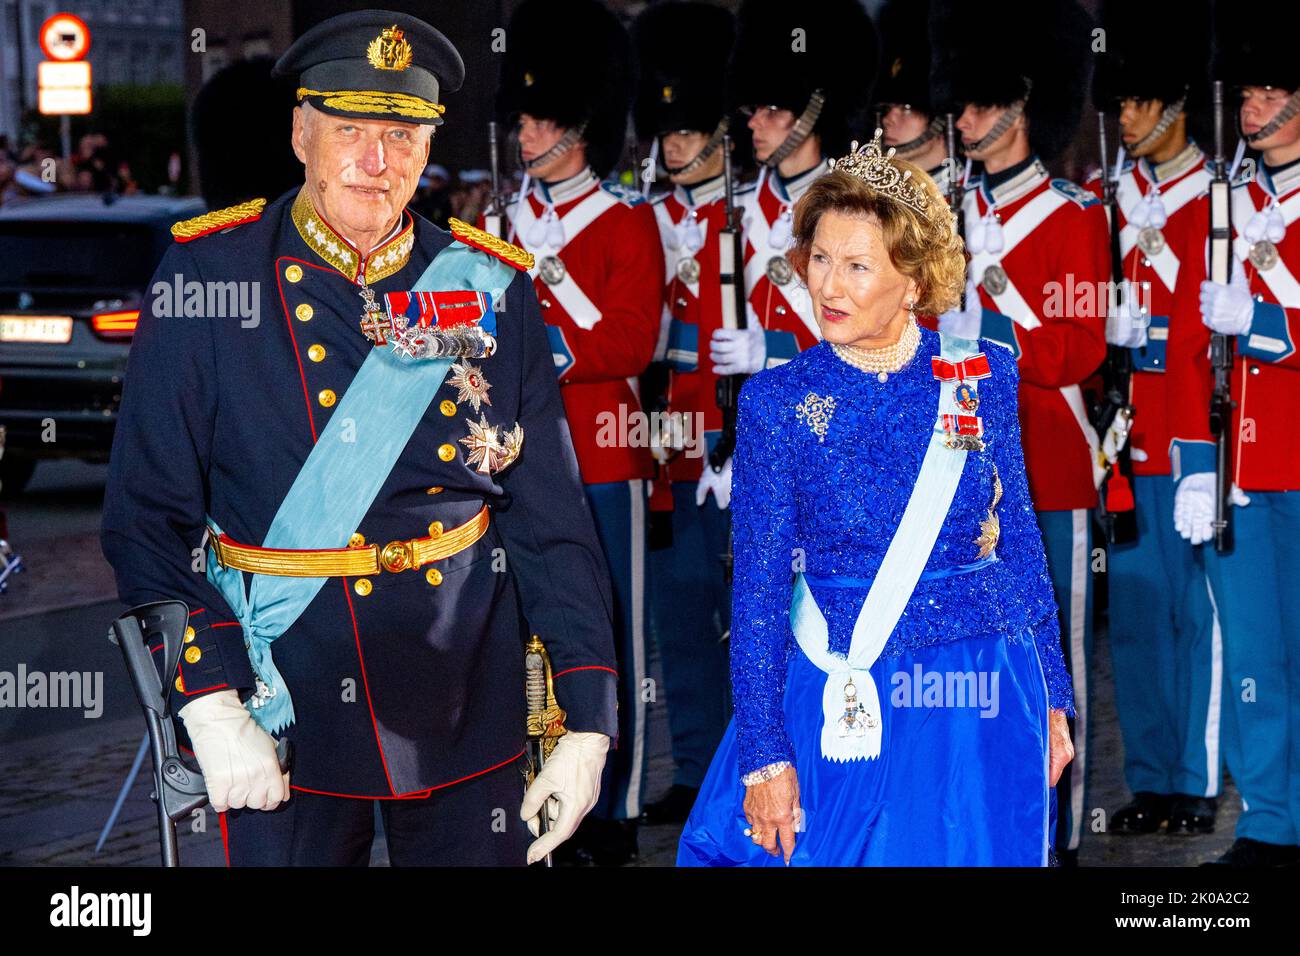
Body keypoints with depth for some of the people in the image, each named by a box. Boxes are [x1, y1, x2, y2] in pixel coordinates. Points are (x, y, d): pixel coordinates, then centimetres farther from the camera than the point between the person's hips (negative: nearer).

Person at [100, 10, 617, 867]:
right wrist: (209, 708, -17)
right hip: (283, 699, -2)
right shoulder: (206, 277, -5)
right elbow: (148, 515, -6)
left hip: (466, 695, 2)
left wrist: (588, 723, -3)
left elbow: (553, 518, 3)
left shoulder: (489, 288, 2)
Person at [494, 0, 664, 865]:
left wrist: (544, 353, -25)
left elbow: (632, 340, -13)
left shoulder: (626, 220, -4)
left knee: (609, 635, 1)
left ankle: (614, 812, 9)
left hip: (601, 453, -5)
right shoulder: (510, 220, 11)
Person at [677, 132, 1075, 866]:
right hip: (845, 714, -1)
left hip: (987, 702, 1)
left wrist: (1051, 700, 8)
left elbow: (1020, 540, 7)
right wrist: (765, 753, -7)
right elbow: (759, 587, -4)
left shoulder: (985, 377, -1)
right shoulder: (777, 400, -6)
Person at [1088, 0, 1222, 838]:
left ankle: (1198, 782, 8)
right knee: (1135, 605, 8)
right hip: (1124, 433, 5)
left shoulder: (1221, 201, -2)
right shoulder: (1108, 199, 11)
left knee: (1198, 605, 0)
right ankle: (1150, 779, 16)